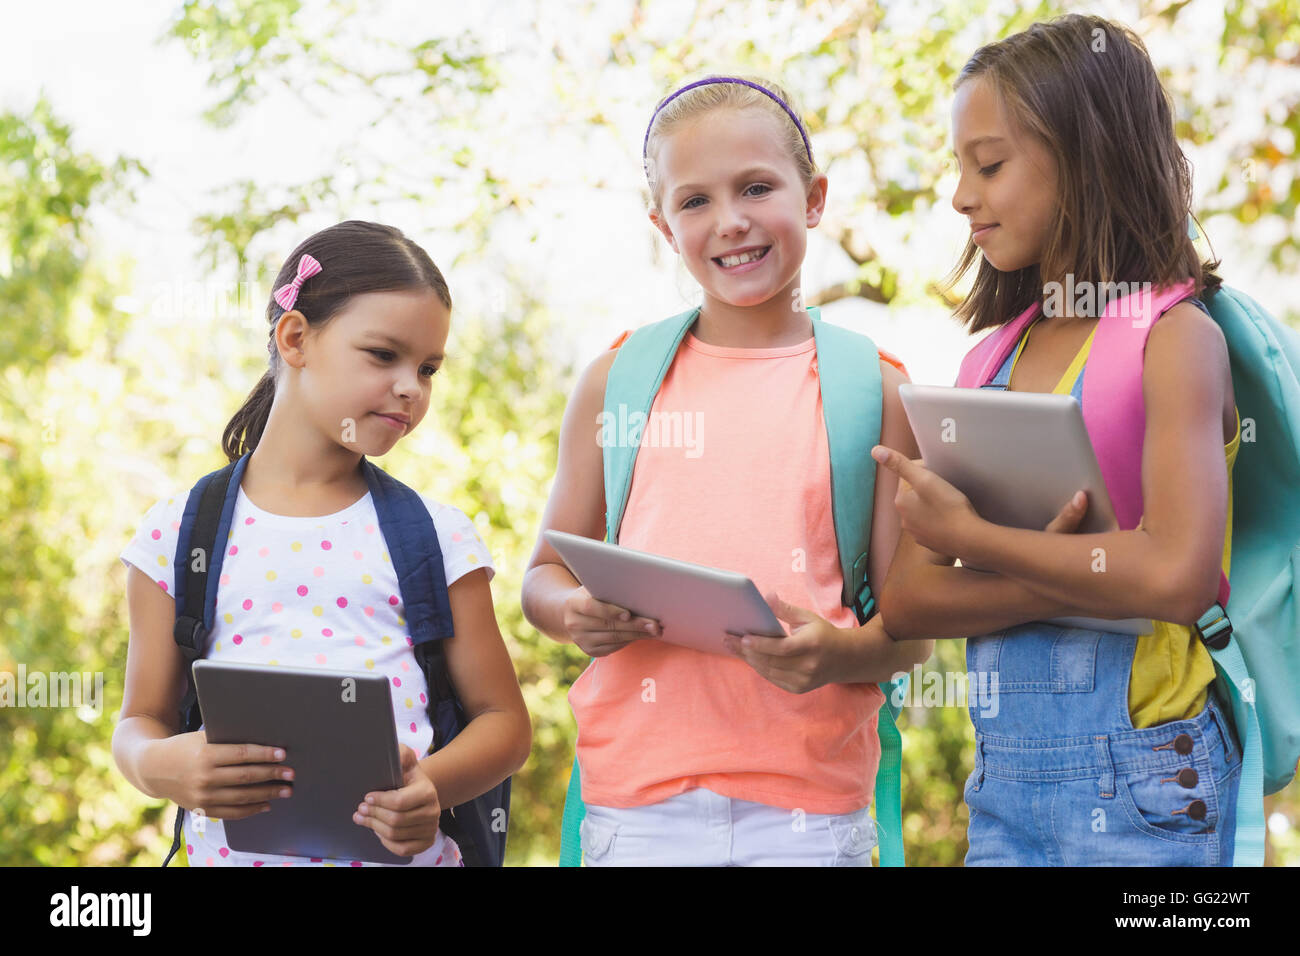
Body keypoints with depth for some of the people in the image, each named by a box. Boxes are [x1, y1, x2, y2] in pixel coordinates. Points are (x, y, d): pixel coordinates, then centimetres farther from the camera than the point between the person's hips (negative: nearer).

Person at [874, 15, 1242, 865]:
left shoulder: (1175, 337, -7)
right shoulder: (991, 360, 9)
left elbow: (1179, 574, -22)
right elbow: (904, 601, 3)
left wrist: (970, 538, -11)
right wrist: (1067, 580, -13)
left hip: (1140, 771, -5)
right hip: (1002, 772, 5)